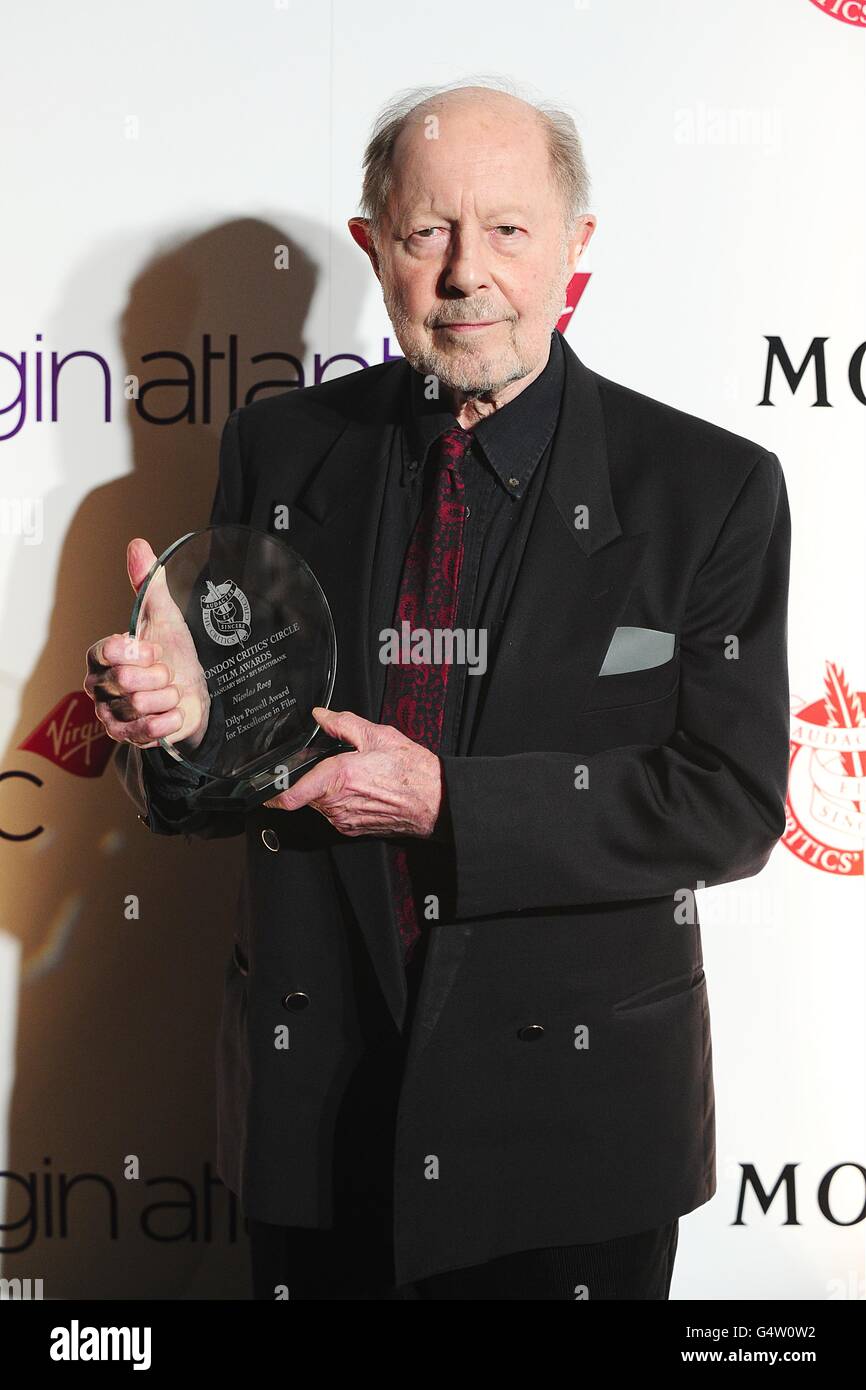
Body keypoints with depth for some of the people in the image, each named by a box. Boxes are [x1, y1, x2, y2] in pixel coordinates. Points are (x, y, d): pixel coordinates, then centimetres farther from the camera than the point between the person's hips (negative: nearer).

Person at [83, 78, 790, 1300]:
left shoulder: (710, 487, -8)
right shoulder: (280, 453, 0)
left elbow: (733, 805, -12)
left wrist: (443, 800, -20)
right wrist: (181, 723, -20)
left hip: (575, 1113, -2)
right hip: (316, 1095, 2)